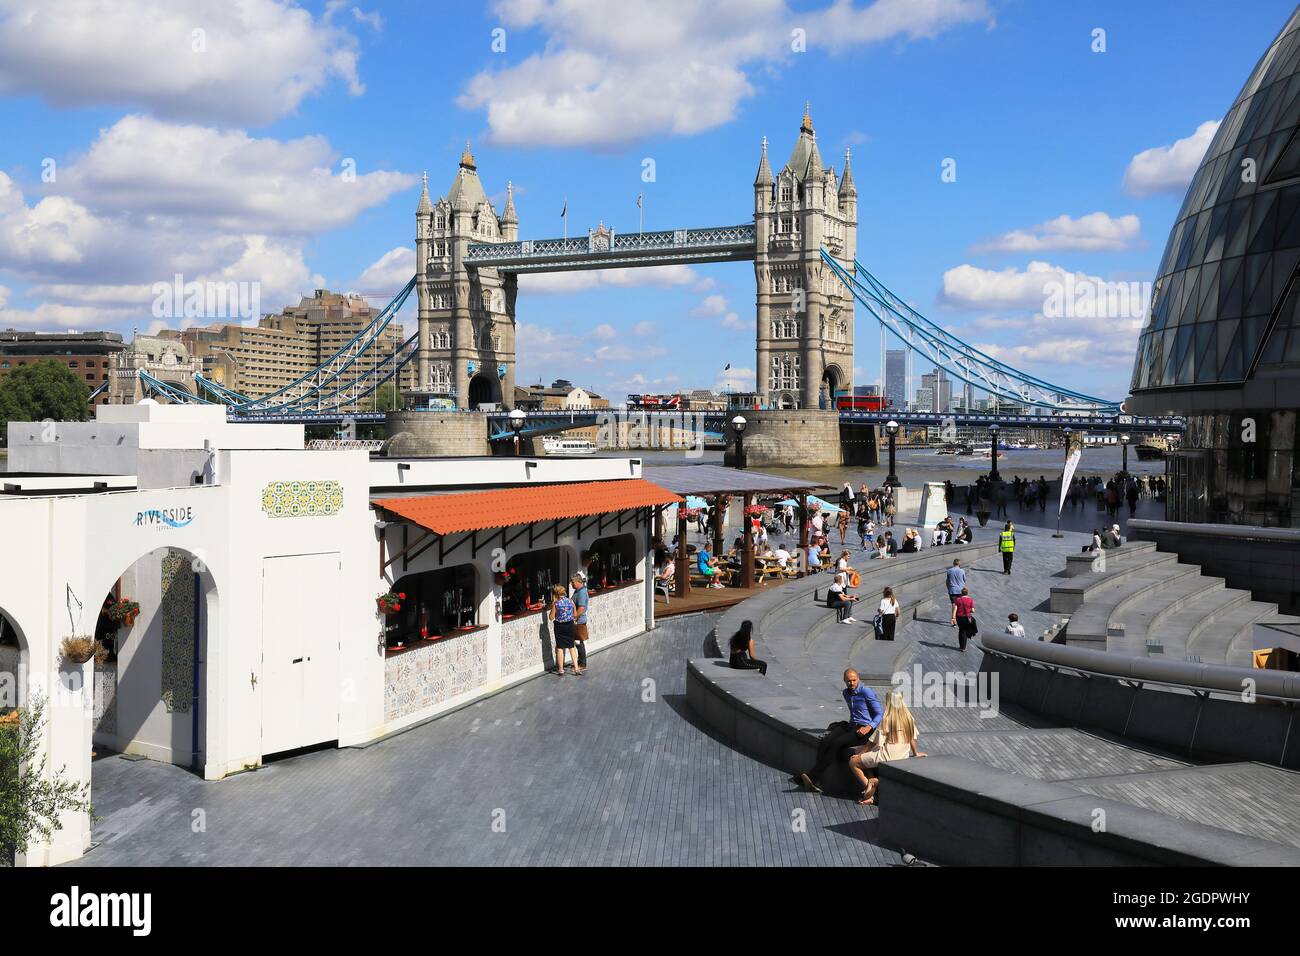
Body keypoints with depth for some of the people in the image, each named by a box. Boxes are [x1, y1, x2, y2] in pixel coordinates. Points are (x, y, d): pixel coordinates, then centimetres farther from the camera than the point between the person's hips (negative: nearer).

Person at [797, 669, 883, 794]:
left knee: (836, 743, -30)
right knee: (823, 742, -20)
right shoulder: (846, 693, 17)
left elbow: (880, 713, -10)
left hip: (865, 730, -7)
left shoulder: (866, 692, -7)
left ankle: (813, 776, -29)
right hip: (851, 726, 7)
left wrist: (869, 727, -21)